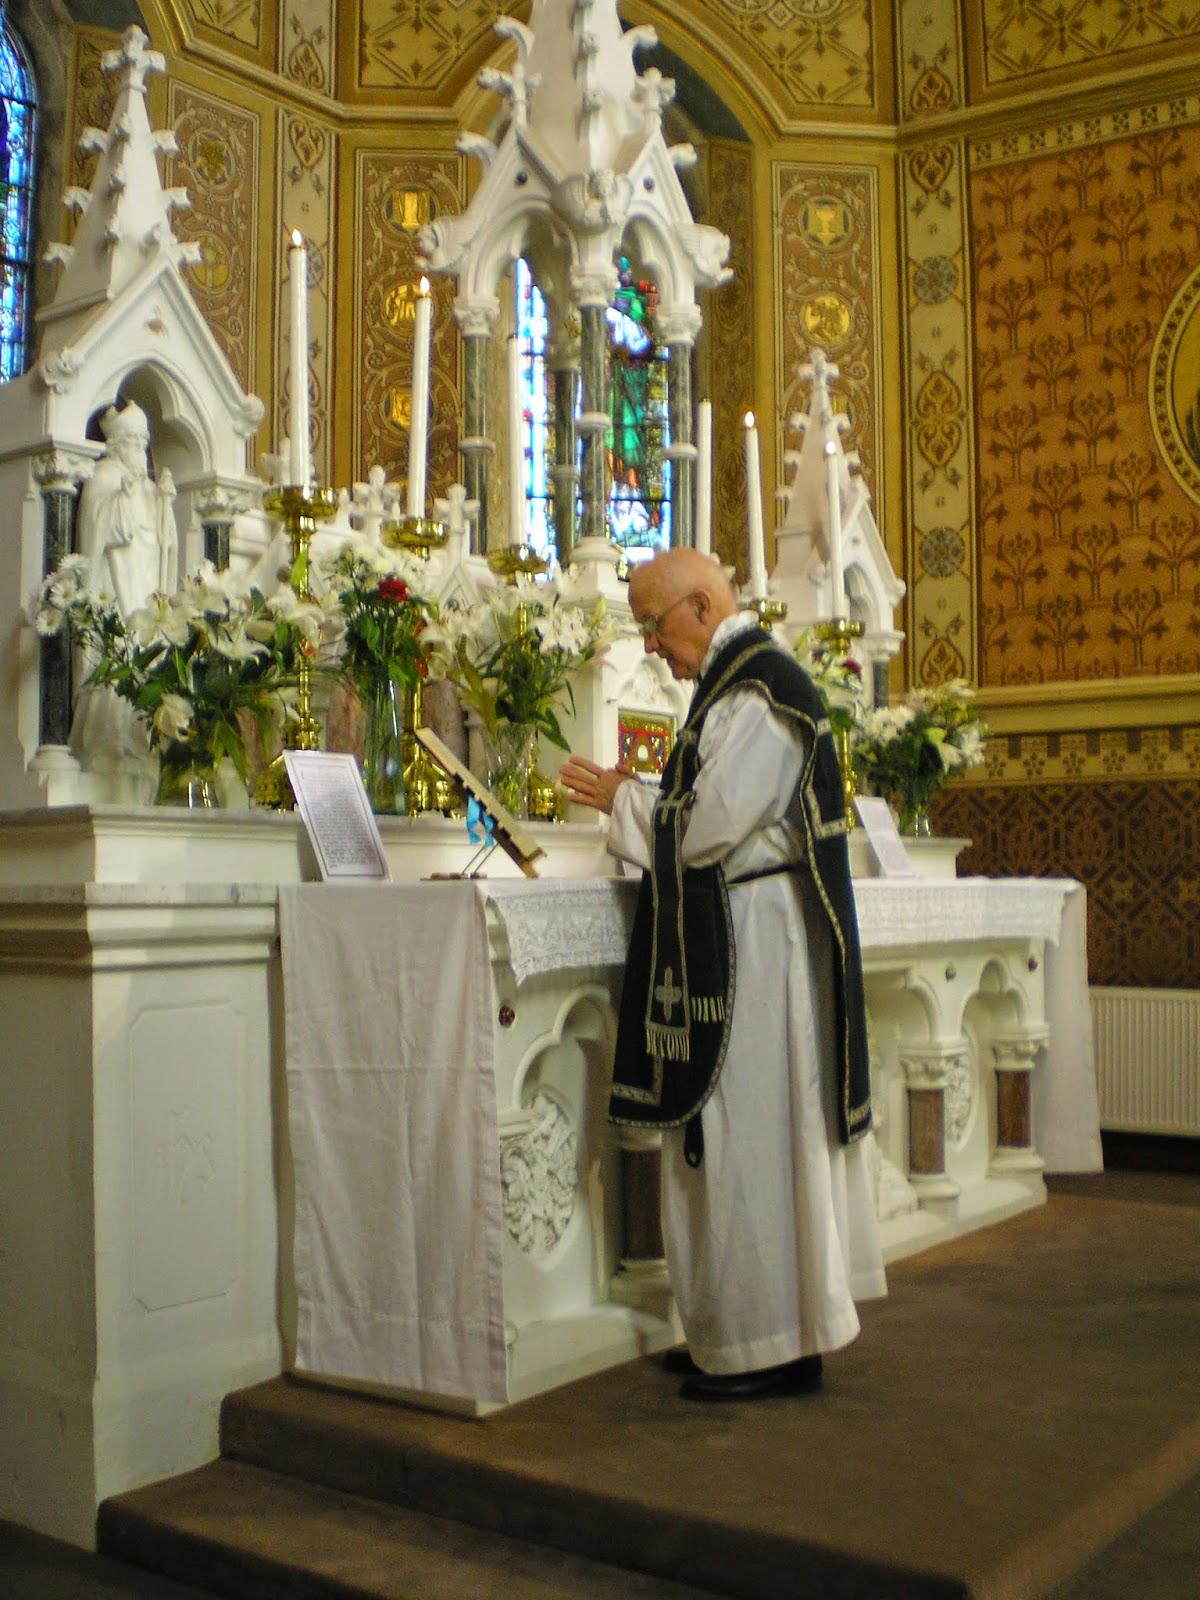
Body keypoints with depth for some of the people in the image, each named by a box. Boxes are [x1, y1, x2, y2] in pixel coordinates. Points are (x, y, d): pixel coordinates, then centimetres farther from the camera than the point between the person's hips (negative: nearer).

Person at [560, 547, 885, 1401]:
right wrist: (635, 795, 10)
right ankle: (740, 1332, 23)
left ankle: (773, 1342, 7)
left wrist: (620, 796, -7)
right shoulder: (744, 681, 16)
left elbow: (709, 827, -20)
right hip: (735, 945, 10)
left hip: (753, 945, -10)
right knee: (746, 1132, 13)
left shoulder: (757, 691, -16)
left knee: (750, 1134, -3)